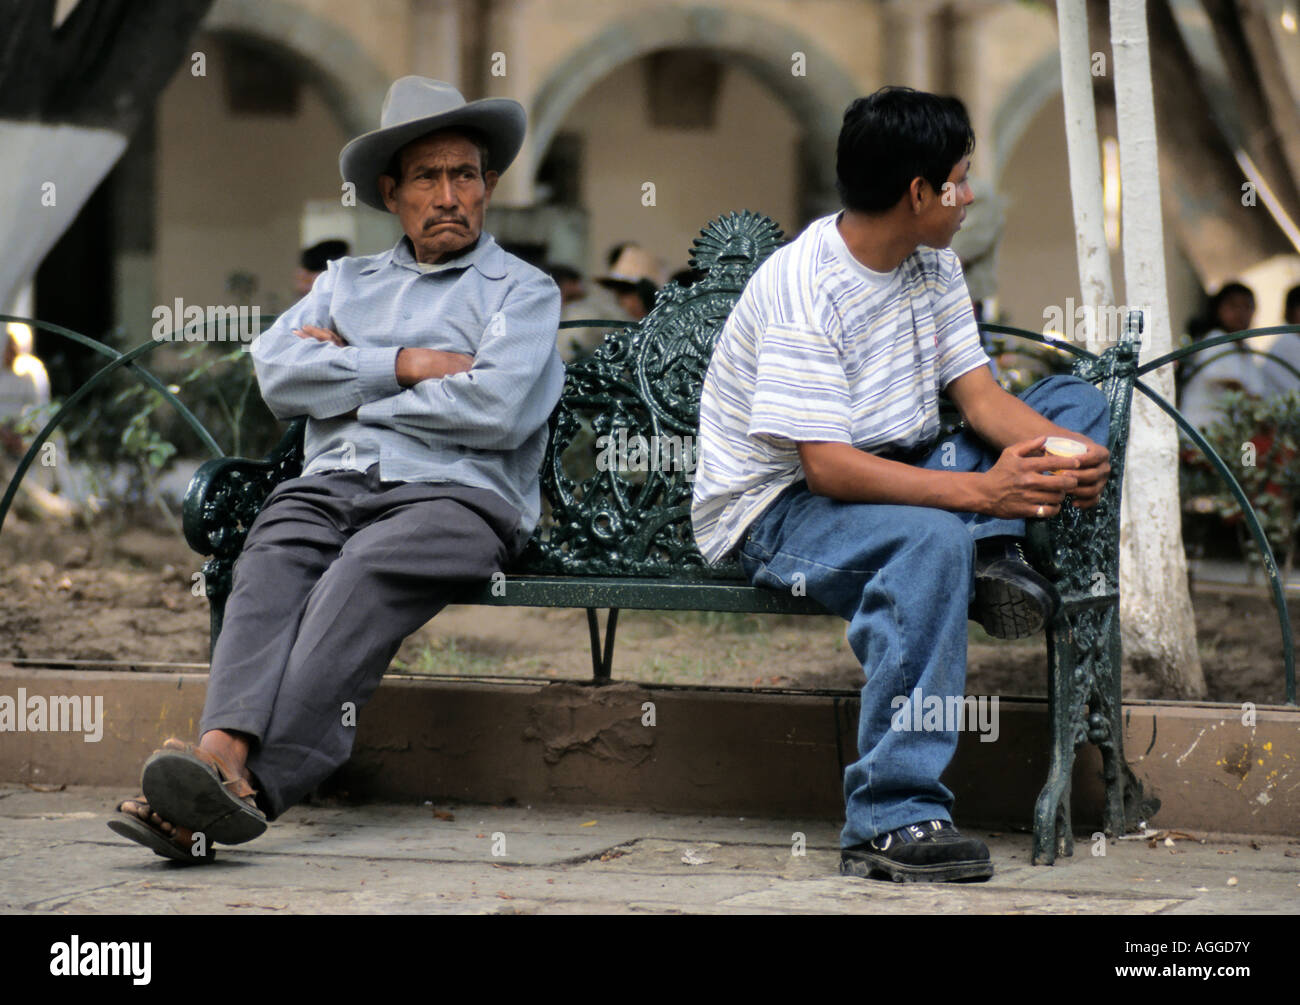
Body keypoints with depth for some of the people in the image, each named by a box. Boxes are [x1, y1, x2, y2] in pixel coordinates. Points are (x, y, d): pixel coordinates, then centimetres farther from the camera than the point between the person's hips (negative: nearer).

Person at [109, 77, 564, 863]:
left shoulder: (523, 291, 16)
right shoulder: (349, 281, 30)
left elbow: (492, 407, -4)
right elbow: (277, 370, 12)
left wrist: (347, 381, 6)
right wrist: (402, 365, 1)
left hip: (452, 495, -4)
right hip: (330, 483, 4)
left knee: (361, 576, -35)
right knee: (272, 566, -31)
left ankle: (250, 781, -55)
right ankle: (223, 753, -54)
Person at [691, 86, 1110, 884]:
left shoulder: (932, 264, 6)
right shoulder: (803, 290, -22)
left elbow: (980, 394, 0)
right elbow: (826, 466, -29)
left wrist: (1072, 453, -21)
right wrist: (981, 492, -37)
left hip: (897, 474, 9)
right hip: (779, 509, -9)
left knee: (1076, 400, 2)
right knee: (931, 540, -41)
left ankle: (990, 555, -23)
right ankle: (891, 820, -43)